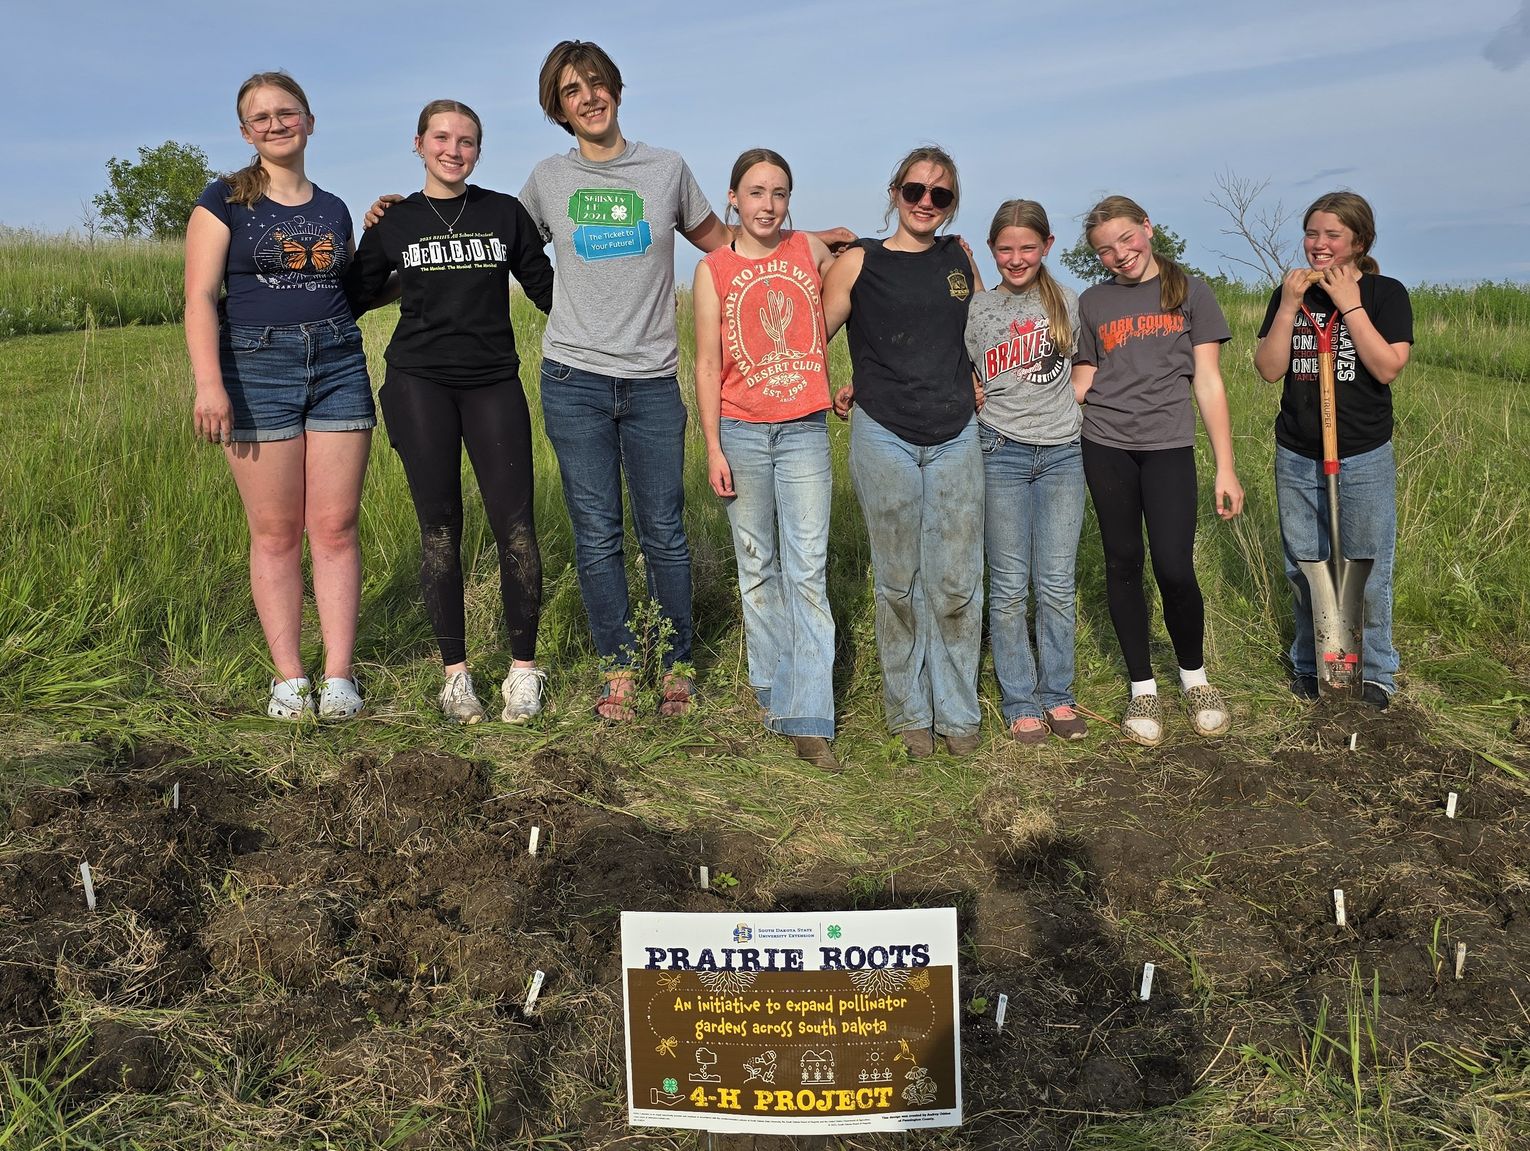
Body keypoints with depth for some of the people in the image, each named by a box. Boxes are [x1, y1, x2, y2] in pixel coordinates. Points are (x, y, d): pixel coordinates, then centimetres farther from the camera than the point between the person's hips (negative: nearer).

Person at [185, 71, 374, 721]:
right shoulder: (224, 201, 4)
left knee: (335, 528, -1)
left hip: (338, 368, 3)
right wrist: (209, 383, -15)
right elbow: (200, 298, -5)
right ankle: (288, 677, 7)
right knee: (275, 534, -1)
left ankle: (338, 675, 4)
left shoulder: (333, 210, 16)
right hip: (256, 371, -3)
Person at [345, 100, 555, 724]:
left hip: (493, 382, 0)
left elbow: (546, 288, 12)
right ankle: (455, 672, 12)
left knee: (515, 524, -8)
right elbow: (353, 295, 18)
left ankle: (524, 668, 6)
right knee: (440, 528, 2)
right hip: (419, 383, 0)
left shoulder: (505, 212, 8)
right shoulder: (393, 223, 9)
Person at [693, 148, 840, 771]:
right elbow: (708, 366, 0)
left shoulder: (811, 250, 8)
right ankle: (772, 690, 22)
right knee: (758, 569, 8)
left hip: (804, 431, 1)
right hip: (742, 433, 0)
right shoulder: (713, 270, 3)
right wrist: (713, 449, -5)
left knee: (807, 573, -5)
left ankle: (809, 720, -4)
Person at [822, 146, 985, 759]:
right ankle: (909, 710, 21)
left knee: (957, 584, 3)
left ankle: (957, 711, 18)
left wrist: (970, 387, 14)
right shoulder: (858, 263, 0)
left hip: (956, 438, 3)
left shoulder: (959, 257, 11)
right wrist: (839, 390, 2)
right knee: (898, 583, 6)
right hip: (884, 439, -3)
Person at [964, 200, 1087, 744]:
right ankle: (1019, 702, 12)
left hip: (1062, 454, 1)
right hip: (1002, 454, -1)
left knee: (1057, 584, 3)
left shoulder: (1069, 304, 8)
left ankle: (1057, 694, 17)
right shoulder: (976, 309, 4)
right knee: (1009, 586, 1)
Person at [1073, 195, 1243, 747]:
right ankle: (1143, 688, 19)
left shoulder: (1190, 291, 6)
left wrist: (1226, 468, -1)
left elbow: (1208, 382, 3)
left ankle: (1195, 677, 15)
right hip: (1105, 447, 2)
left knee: (1174, 570, -11)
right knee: (1123, 565, 5)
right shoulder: (1091, 302, 11)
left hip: (1169, 447, -2)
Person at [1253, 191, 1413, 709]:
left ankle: (1375, 671, 21)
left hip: (1364, 459, -3)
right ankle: (1310, 664, 27)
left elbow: (1388, 367, -16)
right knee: (1303, 568, 11)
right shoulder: (1289, 292, 4)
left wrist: (1349, 303, -17)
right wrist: (1289, 306, -14)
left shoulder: (1385, 293, -4)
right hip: (1296, 458, 3)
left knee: (1366, 571, 5)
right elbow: (1269, 369, -4)